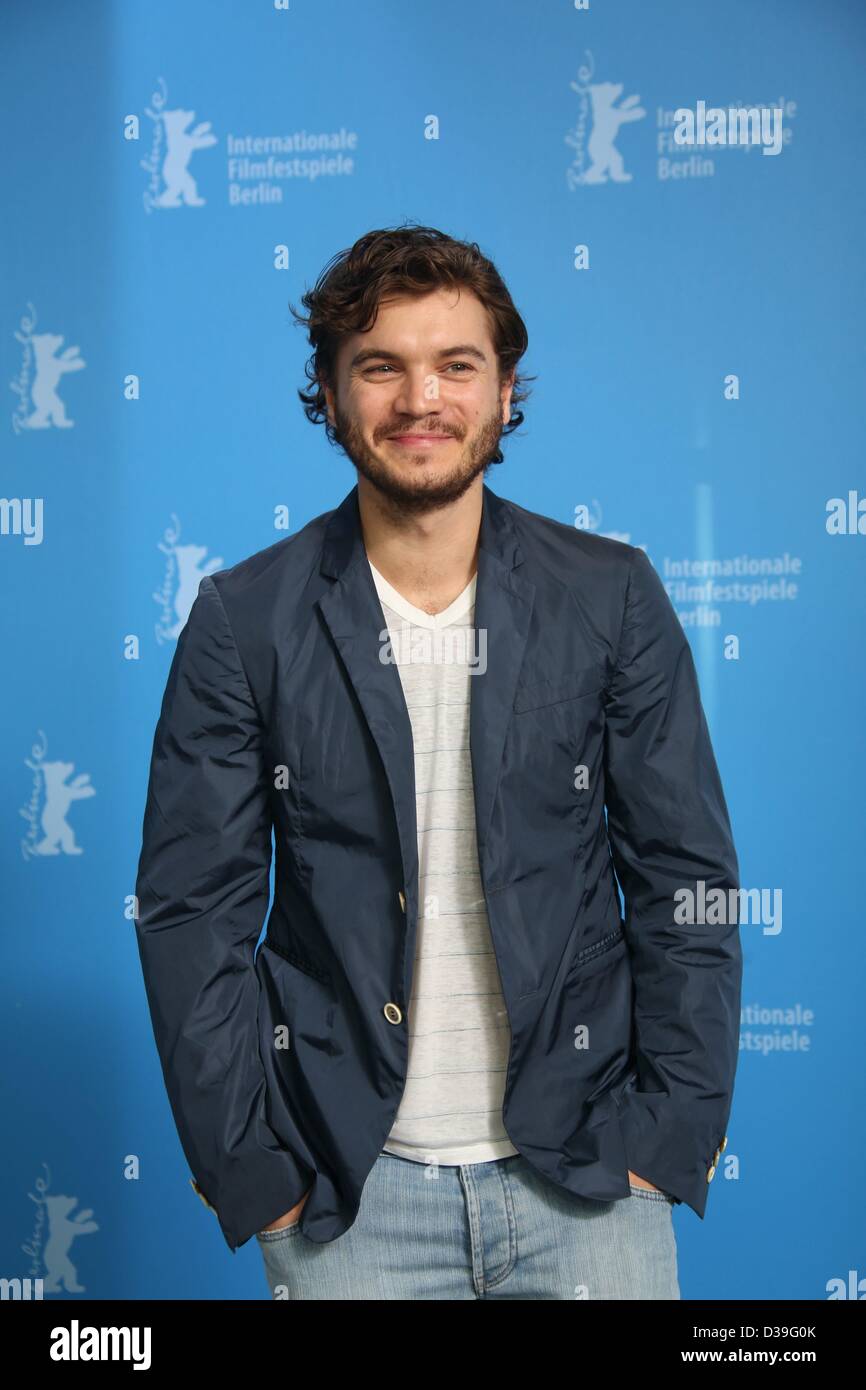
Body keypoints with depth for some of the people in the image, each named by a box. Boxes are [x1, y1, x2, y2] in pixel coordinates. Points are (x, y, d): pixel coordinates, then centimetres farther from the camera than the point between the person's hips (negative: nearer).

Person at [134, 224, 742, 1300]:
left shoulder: (613, 597, -2)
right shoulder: (242, 621, -4)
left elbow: (685, 885, 0)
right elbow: (192, 910, -3)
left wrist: (669, 1133, -5)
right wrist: (251, 1171, -6)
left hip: (582, 1170, 1)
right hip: (347, 1187, 0)